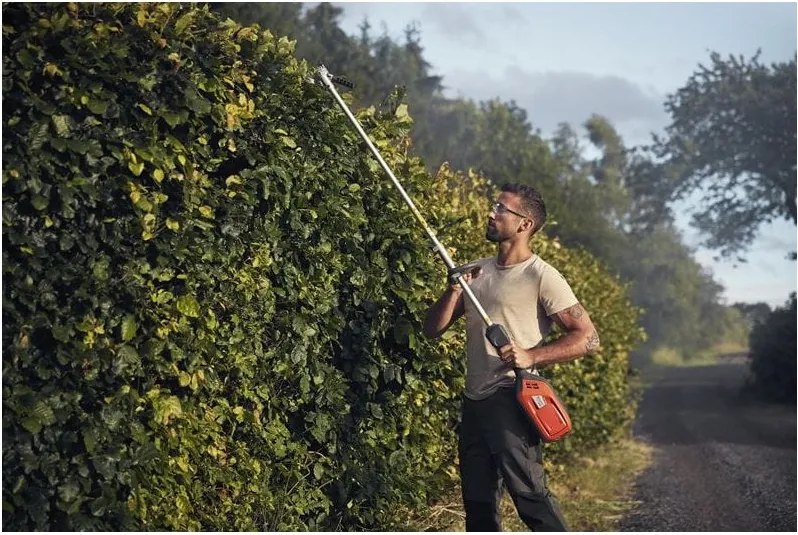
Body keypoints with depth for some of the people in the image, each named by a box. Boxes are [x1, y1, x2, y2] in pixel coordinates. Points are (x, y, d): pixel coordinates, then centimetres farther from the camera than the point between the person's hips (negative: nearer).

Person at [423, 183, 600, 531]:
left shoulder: (541, 277, -7)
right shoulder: (476, 272, 14)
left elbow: (588, 338, -10)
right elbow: (432, 329, 13)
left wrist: (532, 356, -21)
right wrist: (454, 290, -4)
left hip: (511, 401, -7)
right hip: (474, 401, 7)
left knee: (530, 495, -15)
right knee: (478, 503, 10)